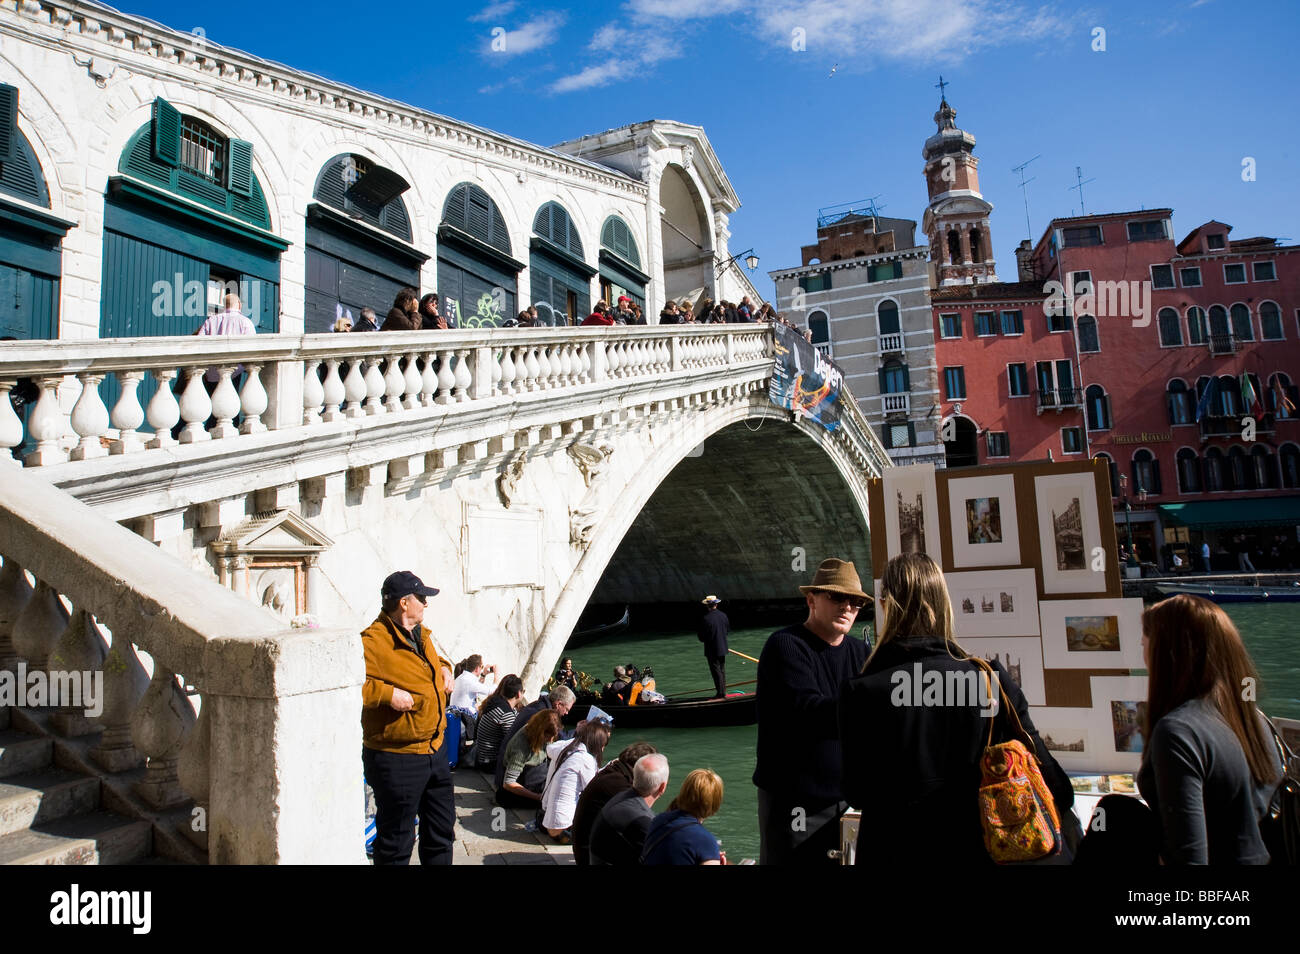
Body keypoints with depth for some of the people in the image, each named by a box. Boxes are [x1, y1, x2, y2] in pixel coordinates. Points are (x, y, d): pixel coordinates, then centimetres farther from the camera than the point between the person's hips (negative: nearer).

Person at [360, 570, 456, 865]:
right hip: (396, 758, -8)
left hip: (435, 749, 9)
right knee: (396, 841, 6)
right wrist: (387, 693, -31)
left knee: (442, 830, 21)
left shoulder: (420, 634, 10)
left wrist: (444, 667, 12)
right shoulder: (373, 641, -20)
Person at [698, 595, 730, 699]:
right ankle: (723, 692, 24)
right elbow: (728, 630, 11)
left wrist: (704, 639, 5)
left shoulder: (705, 619, -22)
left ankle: (720, 693, 7)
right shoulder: (723, 615, -2)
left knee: (716, 671, 2)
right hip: (723, 647, 6)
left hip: (712, 649, -6)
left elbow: (702, 637, -17)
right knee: (722, 670, 17)